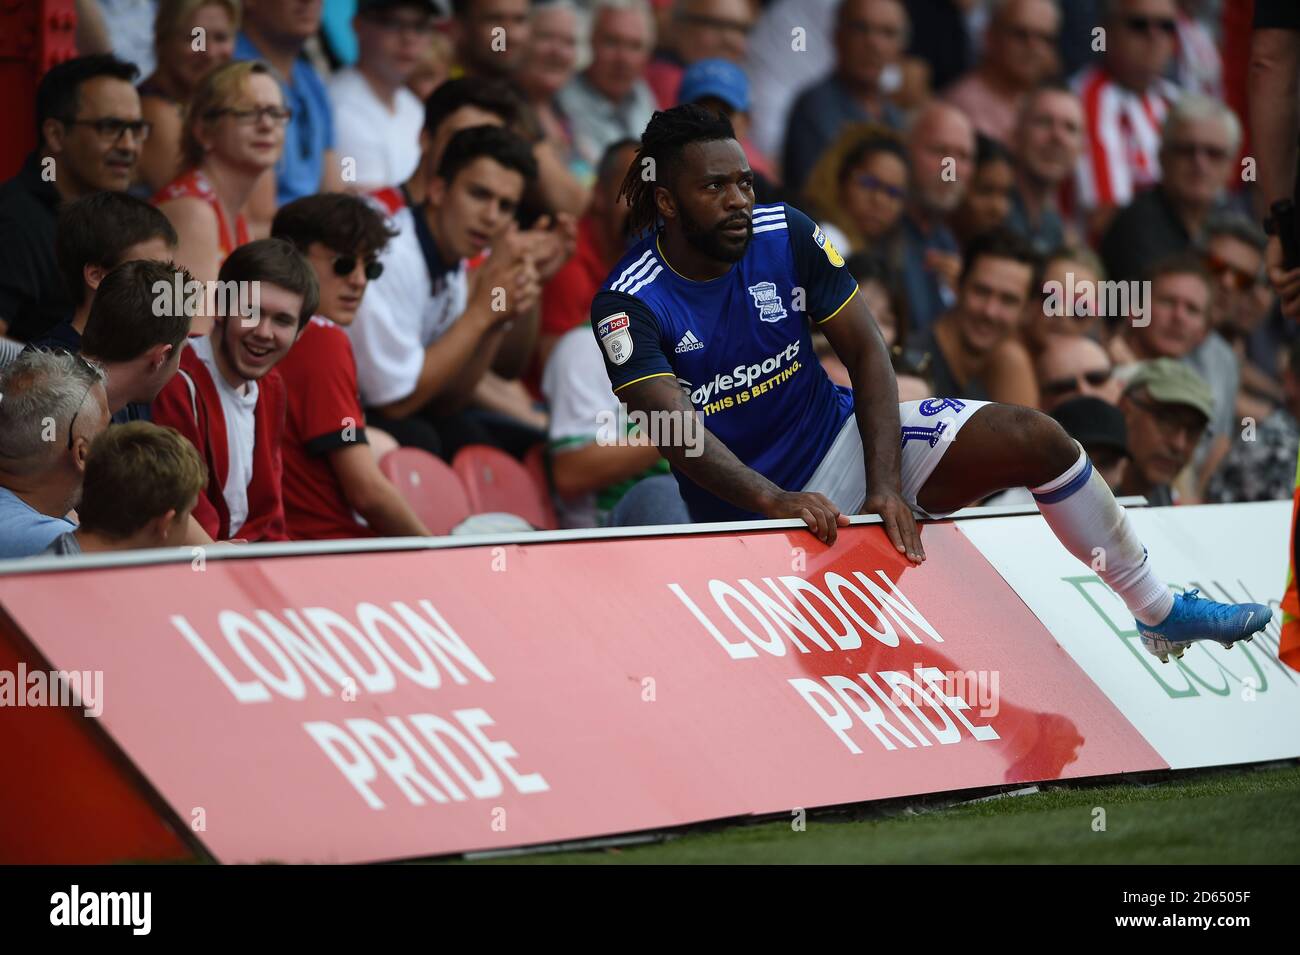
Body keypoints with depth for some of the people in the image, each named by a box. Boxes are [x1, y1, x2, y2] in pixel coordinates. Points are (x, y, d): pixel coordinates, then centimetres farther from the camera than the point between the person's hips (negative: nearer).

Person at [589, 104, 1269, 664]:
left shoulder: (786, 235, -5)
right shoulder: (628, 306, -17)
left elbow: (865, 352, -5)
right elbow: (678, 431, -29)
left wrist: (884, 485, -19)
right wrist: (776, 502, -45)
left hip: (839, 436, 3)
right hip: (749, 511, -3)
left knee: (1032, 438, -14)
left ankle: (1157, 611, -2)